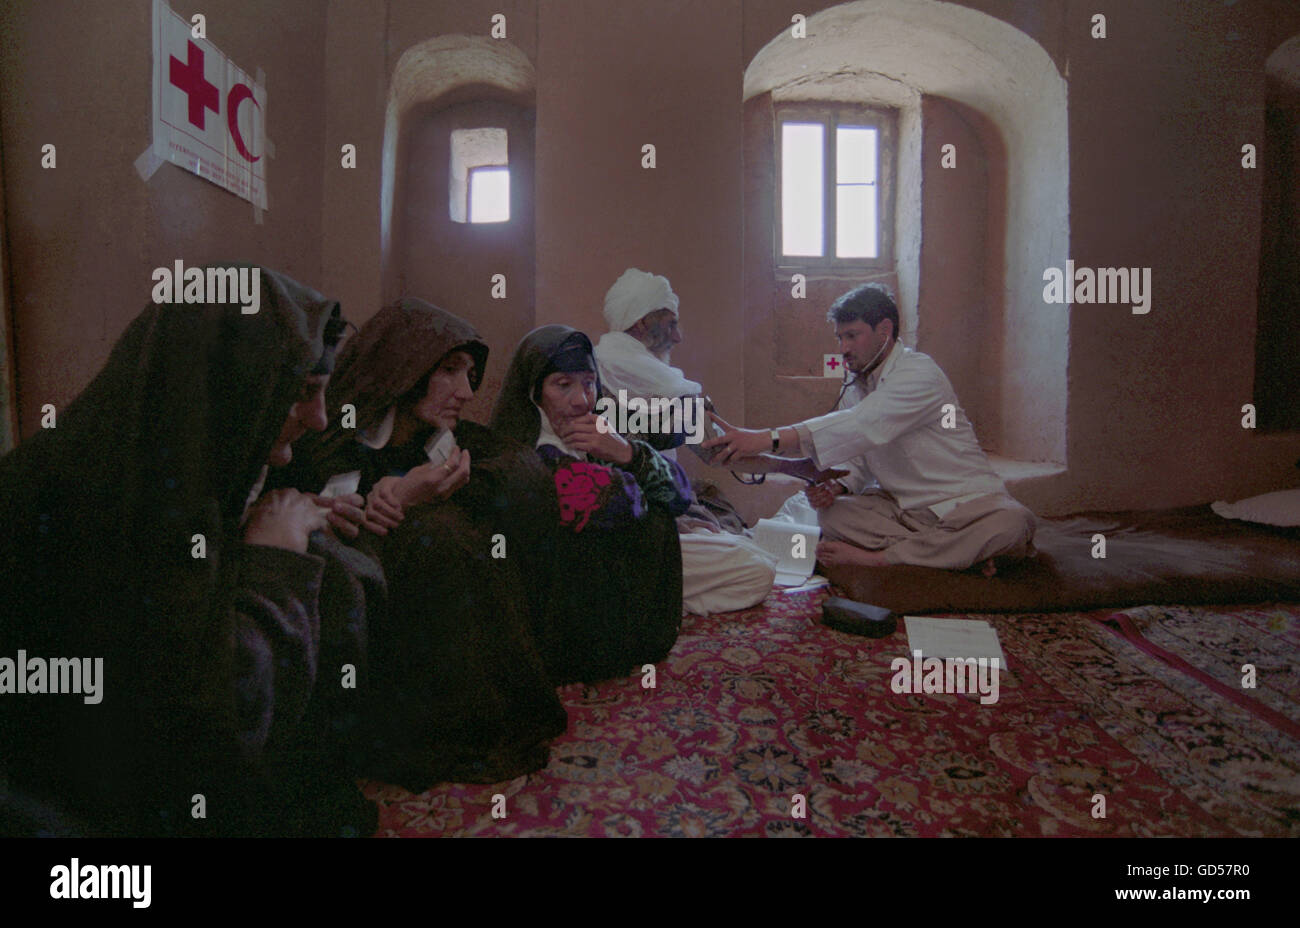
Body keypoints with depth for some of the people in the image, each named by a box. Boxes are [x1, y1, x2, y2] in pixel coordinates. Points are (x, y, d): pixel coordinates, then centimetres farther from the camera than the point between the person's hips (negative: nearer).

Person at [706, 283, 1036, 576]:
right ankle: (966, 552, -20)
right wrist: (835, 486, -16)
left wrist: (768, 439, -42)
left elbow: (863, 428, -33)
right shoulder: (854, 388, 7)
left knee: (1013, 524, -35)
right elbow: (858, 463, 10)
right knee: (831, 515, -20)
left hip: (966, 502, -5)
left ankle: (879, 556, -31)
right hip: (901, 506, 5)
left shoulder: (920, 373, -18)